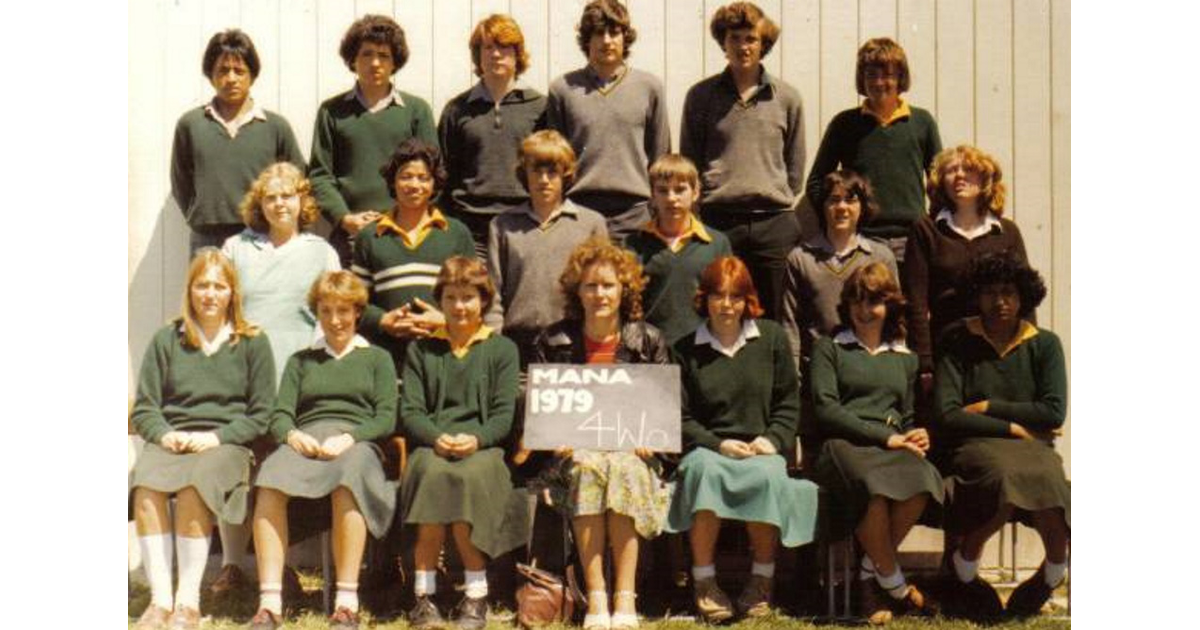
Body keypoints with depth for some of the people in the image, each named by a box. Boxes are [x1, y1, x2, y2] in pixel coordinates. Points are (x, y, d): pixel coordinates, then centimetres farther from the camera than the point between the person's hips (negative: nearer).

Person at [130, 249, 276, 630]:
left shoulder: (253, 343, 11)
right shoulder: (166, 340, 16)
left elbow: (260, 414, 6)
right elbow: (143, 408, 14)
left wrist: (216, 437, -9)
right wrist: (164, 434, -7)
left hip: (227, 443, -2)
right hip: (170, 440, 2)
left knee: (194, 486, -35)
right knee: (145, 487, -32)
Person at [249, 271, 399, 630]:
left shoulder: (376, 358, 22)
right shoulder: (300, 361, 30)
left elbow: (386, 418, 8)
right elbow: (279, 415, 16)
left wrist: (348, 438, -12)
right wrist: (292, 435, -9)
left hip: (357, 443, -2)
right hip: (305, 440, 2)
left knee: (347, 483, -40)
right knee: (269, 482, -34)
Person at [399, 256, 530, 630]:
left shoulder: (502, 350, 16)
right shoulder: (421, 350, 20)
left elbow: (504, 414, 5)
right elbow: (410, 411, 9)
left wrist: (475, 439, -15)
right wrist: (437, 438, -12)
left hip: (483, 447, -1)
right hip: (429, 447, 1)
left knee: (469, 476, -35)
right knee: (433, 473, -34)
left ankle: (476, 597, -26)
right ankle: (424, 596, -30)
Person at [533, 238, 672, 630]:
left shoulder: (648, 341, 10)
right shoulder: (553, 342, 10)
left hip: (631, 448, 0)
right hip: (576, 447, 0)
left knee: (622, 470, -34)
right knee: (588, 470, -34)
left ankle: (625, 598, -31)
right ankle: (596, 598, -35)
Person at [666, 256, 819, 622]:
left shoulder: (772, 338, 11)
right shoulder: (685, 350, 9)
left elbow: (788, 403, 12)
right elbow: (680, 418, 6)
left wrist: (772, 440, -6)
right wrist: (718, 444, -11)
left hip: (761, 450, 1)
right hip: (707, 447, 0)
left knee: (768, 476, -35)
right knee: (705, 470, -36)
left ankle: (762, 579, -16)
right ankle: (703, 581, -26)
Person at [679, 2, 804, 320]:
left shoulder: (787, 98, 9)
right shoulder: (701, 96, 6)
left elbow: (795, 164, 13)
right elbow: (689, 162, 8)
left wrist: (782, 202, 7)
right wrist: (700, 205, 3)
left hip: (774, 222, 1)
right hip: (718, 219, -1)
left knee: (774, 317, 5)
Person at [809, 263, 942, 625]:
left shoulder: (904, 358, 29)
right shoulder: (829, 348, 15)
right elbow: (825, 408, 0)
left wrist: (915, 437, 4)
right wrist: (885, 436, -8)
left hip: (892, 446, 4)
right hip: (843, 444, -3)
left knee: (922, 480, -35)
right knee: (876, 486, -39)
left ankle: (871, 572, -16)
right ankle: (894, 584, -17)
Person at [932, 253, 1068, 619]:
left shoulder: (1044, 344, 11)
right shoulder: (958, 342, 7)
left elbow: (1055, 412, -1)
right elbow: (947, 415, -4)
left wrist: (989, 407, -2)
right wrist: (1012, 427, -6)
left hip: (1032, 447, 1)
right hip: (974, 446, -1)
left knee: (1045, 477, -36)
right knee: (1005, 473, -37)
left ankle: (1055, 566, -7)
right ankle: (964, 568, -11)